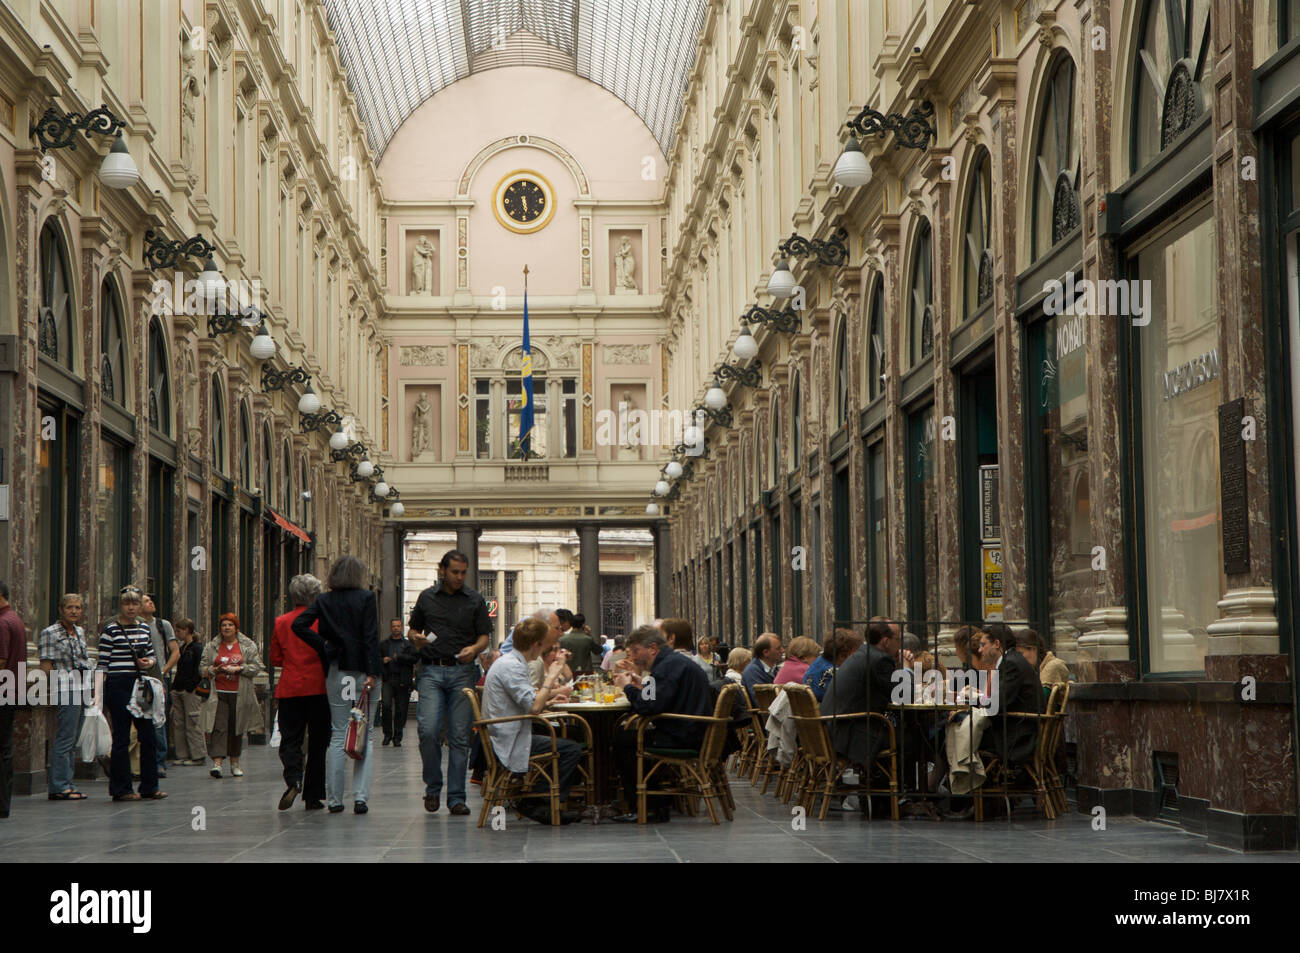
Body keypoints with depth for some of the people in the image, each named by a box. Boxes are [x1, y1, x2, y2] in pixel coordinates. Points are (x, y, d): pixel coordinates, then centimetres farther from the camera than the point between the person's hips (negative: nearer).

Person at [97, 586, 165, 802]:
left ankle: (149, 786, 14)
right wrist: (100, 693, -12)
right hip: (118, 686, -6)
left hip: (140, 685, 6)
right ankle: (121, 789, 7)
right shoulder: (110, 630, -5)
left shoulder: (144, 628, 12)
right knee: (122, 737, -1)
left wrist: (150, 662, -3)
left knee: (148, 735, 5)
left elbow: (152, 655, 21)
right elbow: (103, 663, -6)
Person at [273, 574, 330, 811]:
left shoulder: (281, 622, 2)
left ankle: (293, 780, -23)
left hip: (290, 687, 1)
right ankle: (313, 796, 9)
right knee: (318, 742, 8)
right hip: (318, 687, -1)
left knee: (290, 738, 4)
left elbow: (275, 658, 7)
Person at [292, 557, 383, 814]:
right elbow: (371, 636, -10)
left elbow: (298, 625, -4)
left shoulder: (324, 601, 6)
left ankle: (334, 799, 5)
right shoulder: (367, 598, -3)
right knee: (366, 735, 2)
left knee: (338, 734, 7)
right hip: (362, 669, -3)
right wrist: (372, 673, -11)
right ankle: (360, 796, -6)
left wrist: (323, 645, 1)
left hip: (336, 671, 3)